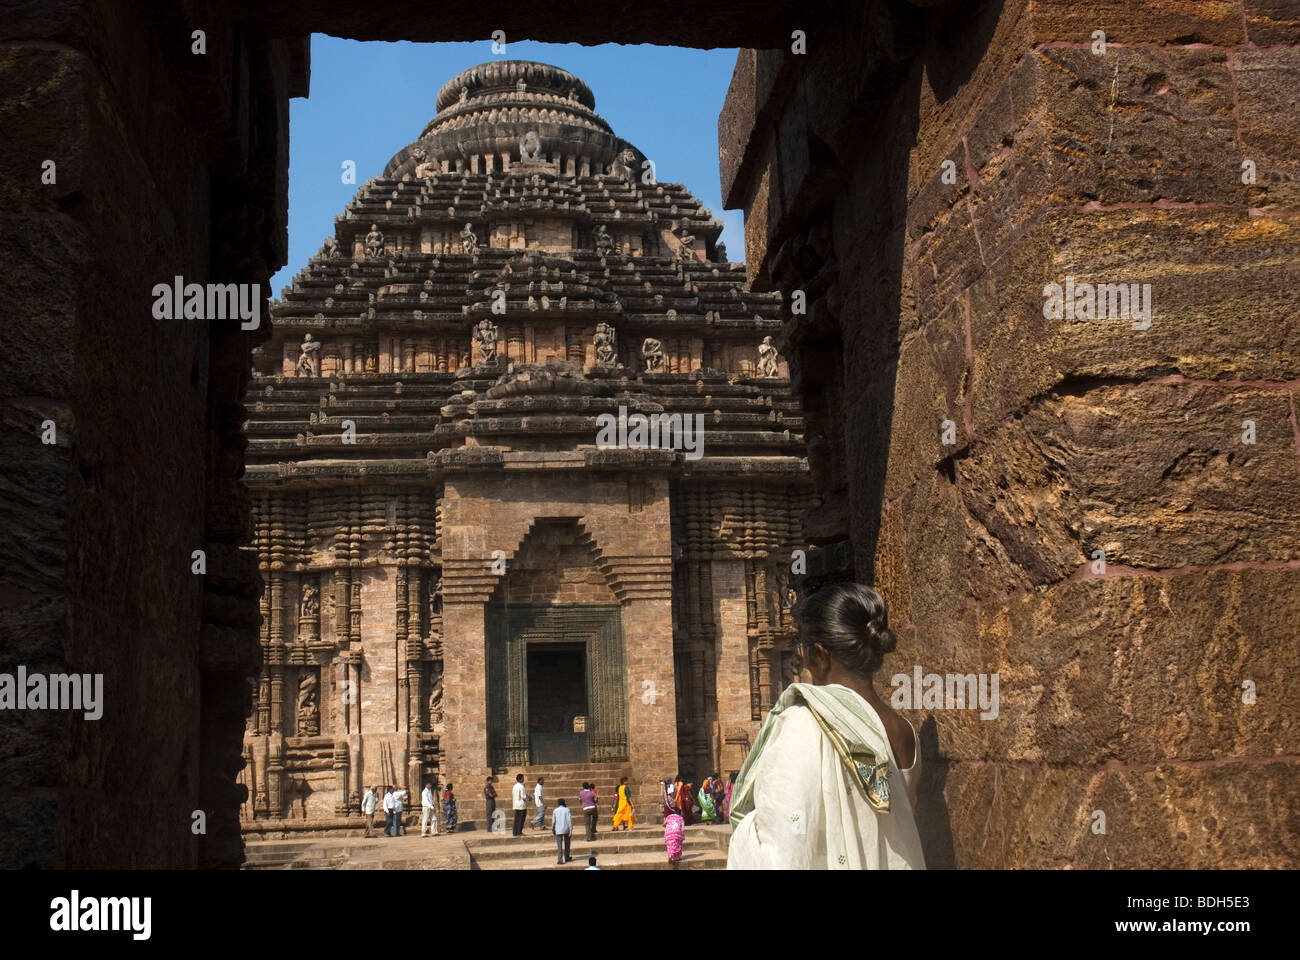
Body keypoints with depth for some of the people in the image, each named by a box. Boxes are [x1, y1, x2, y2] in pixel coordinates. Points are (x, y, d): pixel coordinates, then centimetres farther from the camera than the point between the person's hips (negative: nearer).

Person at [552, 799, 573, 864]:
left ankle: (560, 859, -12)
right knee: (566, 844, 18)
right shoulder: (567, 810, -1)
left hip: (558, 830, 0)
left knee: (559, 846, -1)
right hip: (566, 830, 0)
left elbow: (553, 821, 4)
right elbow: (569, 820, -7)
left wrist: (553, 829, 20)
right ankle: (566, 858, 30)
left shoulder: (556, 810, 2)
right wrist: (571, 831, -6)